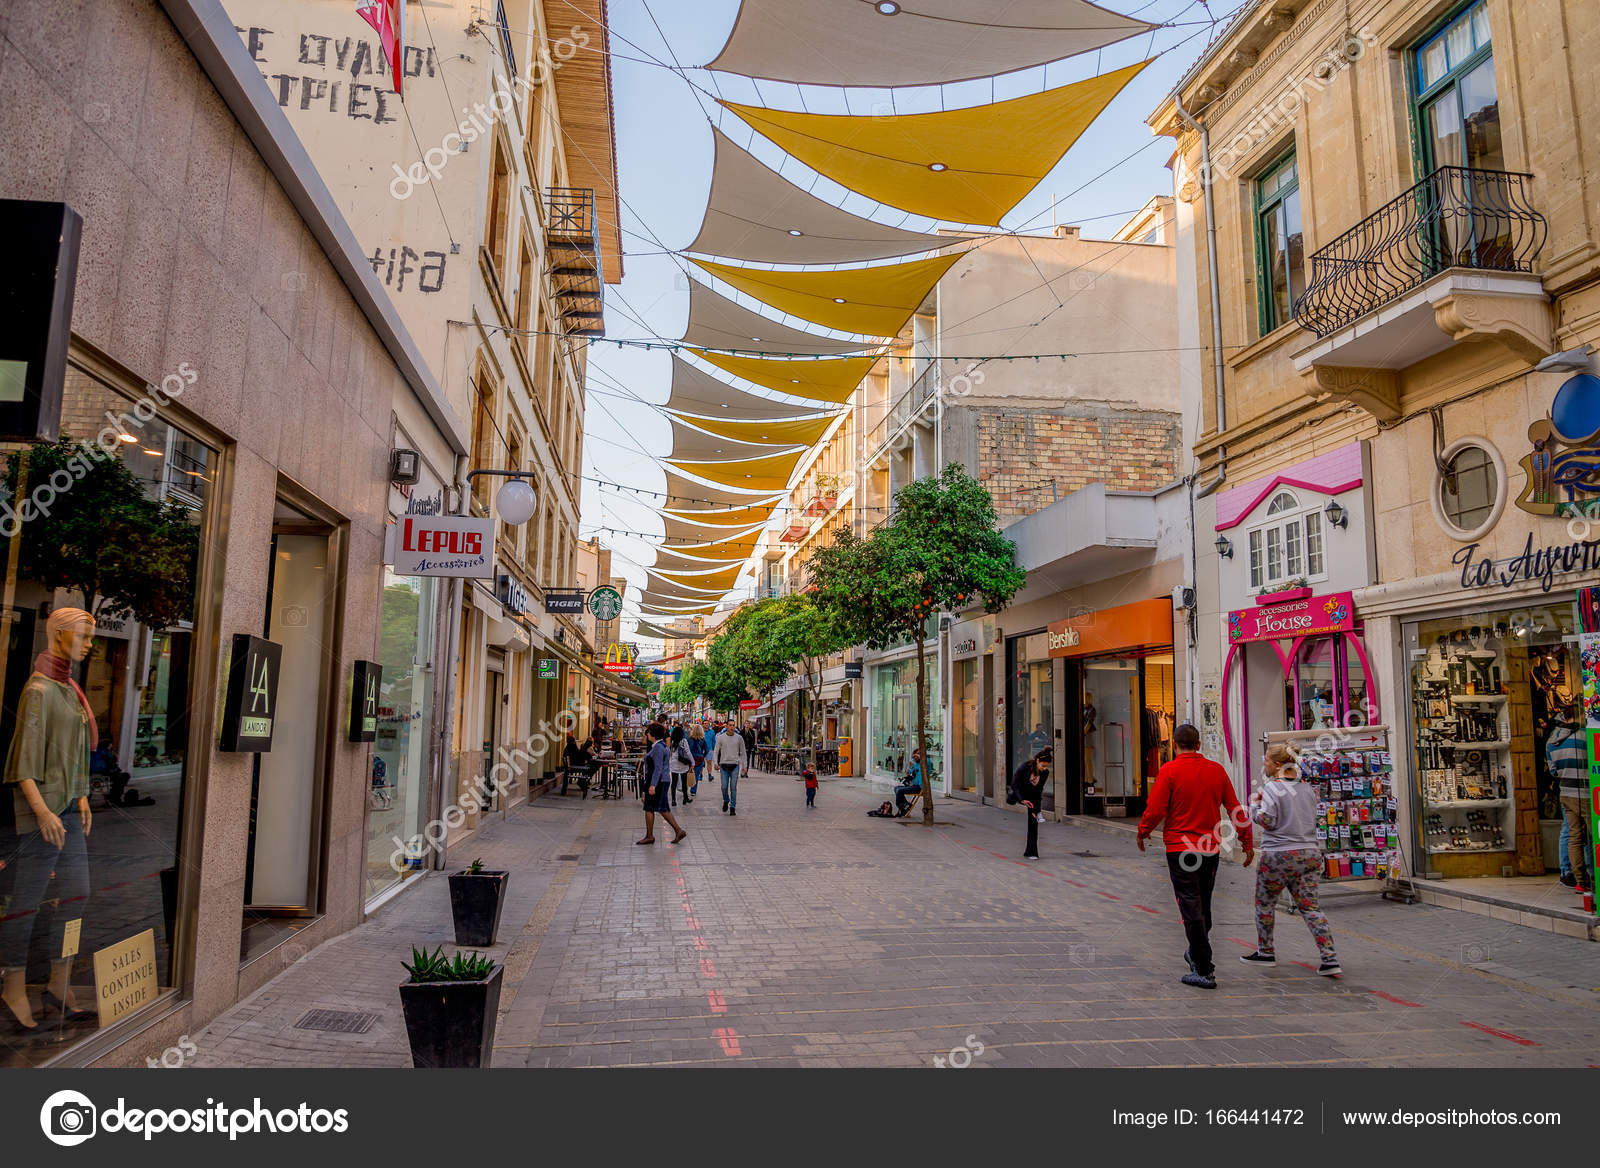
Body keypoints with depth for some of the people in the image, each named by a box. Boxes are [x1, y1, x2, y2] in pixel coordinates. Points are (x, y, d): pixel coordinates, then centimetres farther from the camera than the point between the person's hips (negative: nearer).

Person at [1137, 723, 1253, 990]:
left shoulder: (1169, 771, -10)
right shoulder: (1216, 770, 4)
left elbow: (1155, 810, -12)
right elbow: (1235, 808, 6)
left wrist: (1142, 833, 6)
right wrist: (1247, 842, 15)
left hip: (1181, 847, -5)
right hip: (1211, 848, 5)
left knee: (1191, 908, -1)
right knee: (1203, 905, 20)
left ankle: (1204, 970, 0)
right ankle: (1197, 954, 34)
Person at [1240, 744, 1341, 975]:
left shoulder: (1272, 788, -12)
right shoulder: (1308, 788, 9)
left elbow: (1268, 821, -15)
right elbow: (1312, 820, 19)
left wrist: (1255, 804, 3)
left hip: (1278, 855, -6)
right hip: (1309, 852, 6)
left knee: (1265, 902, 12)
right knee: (1310, 906, 7)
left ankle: (1265, 952, 22)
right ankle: (1330, 960, -2)